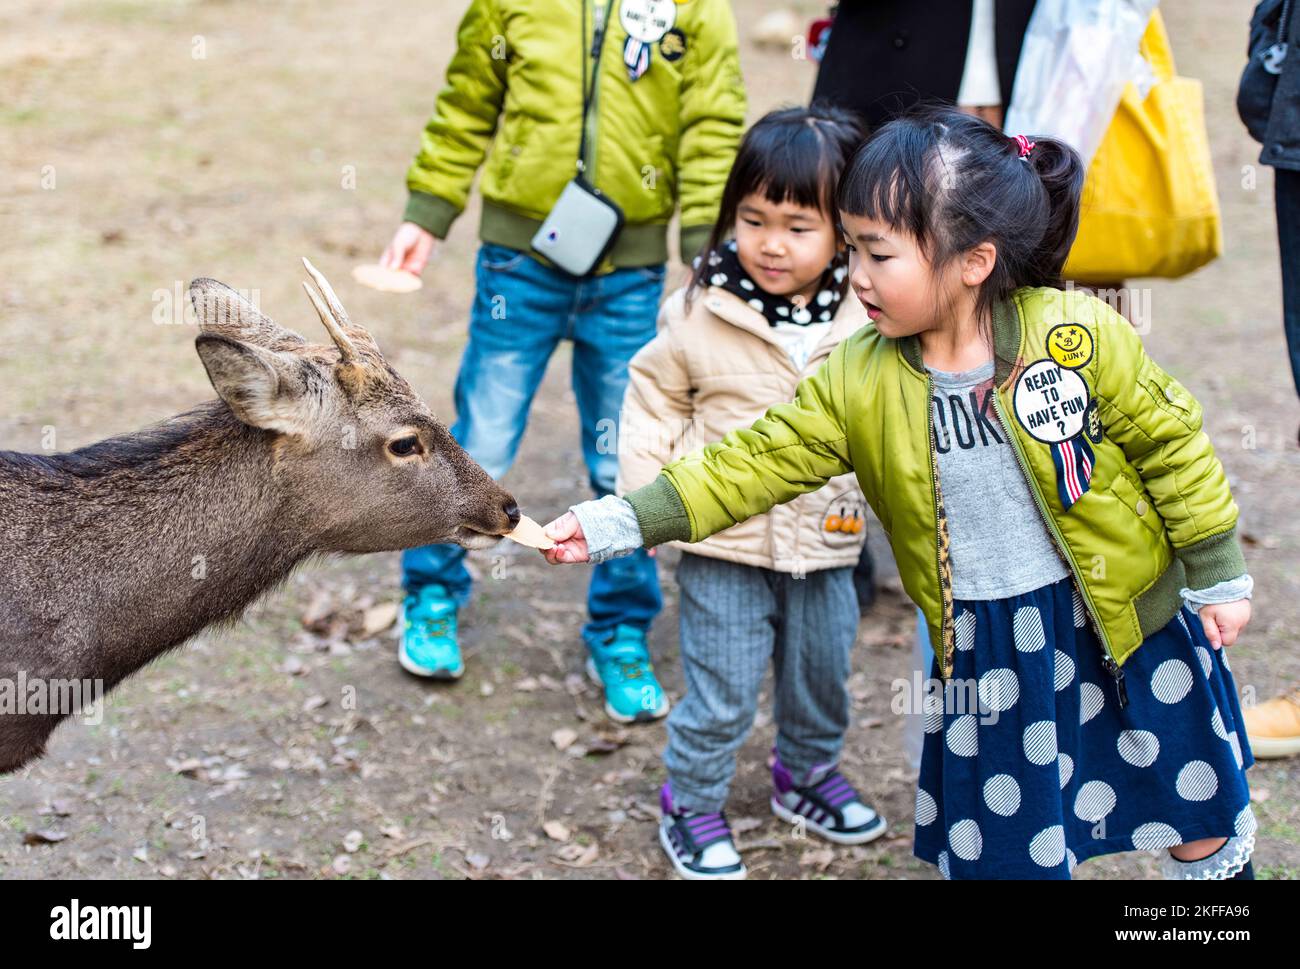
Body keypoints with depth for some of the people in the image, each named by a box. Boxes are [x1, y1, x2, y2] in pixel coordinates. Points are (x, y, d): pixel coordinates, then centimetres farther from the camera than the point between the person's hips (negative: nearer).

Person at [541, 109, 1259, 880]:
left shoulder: (1077, 335, -19)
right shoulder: (859, 382, -11)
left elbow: (1172, 445, -9)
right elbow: (759, 462, -10)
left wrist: (1218, 577, -2)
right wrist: (616, 524, -17)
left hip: (1127, 615, -1)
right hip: (984, 648, 2)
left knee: (1192, 795, 17)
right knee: (998, 844, 12)